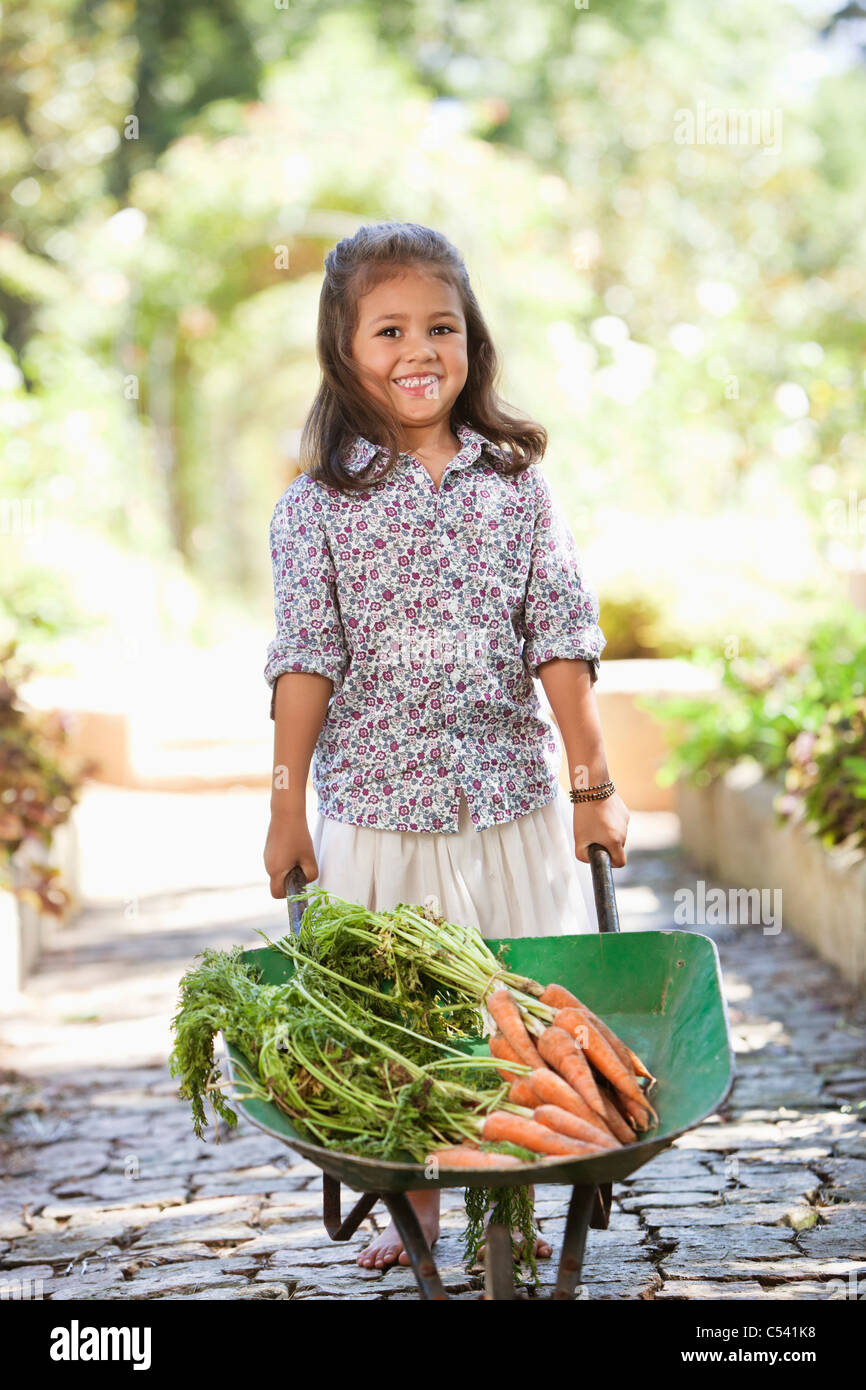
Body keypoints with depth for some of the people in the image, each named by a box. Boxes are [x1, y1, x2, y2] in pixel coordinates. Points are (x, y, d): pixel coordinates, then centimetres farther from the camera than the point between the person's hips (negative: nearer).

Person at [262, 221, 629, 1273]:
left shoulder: (516, 482, 3)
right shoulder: (317, 502, -2)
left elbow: (560, 638, 2)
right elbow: (308, 660, -4)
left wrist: (593, 784, 0)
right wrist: (287, 807, -5)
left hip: (514, 794, 2)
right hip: (377, 800, -1)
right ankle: (412, 1204, 24)